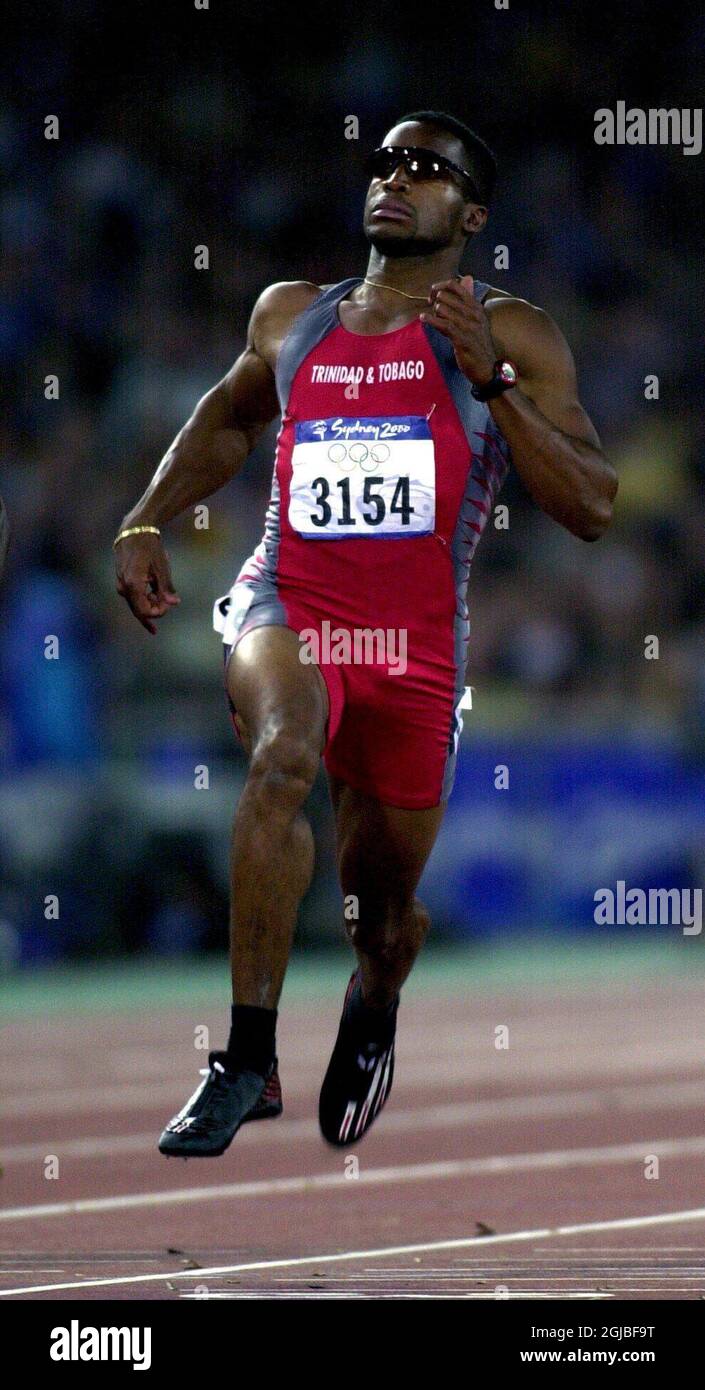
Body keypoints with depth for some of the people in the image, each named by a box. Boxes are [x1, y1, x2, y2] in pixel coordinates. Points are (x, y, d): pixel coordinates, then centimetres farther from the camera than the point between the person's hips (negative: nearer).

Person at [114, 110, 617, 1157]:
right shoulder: (291, 318, 11)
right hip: (285, 603, 0)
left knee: (383, 906, 11)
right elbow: (229, 419, 31)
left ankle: (373, 1012, 51)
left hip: (418, 646, 0)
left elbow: (591, 510, -8)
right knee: (284, 754, -34)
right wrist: (146, 523, 17)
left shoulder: (512, 338, 0)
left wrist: (490, 380, -17)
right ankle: (249, 1060, -34)